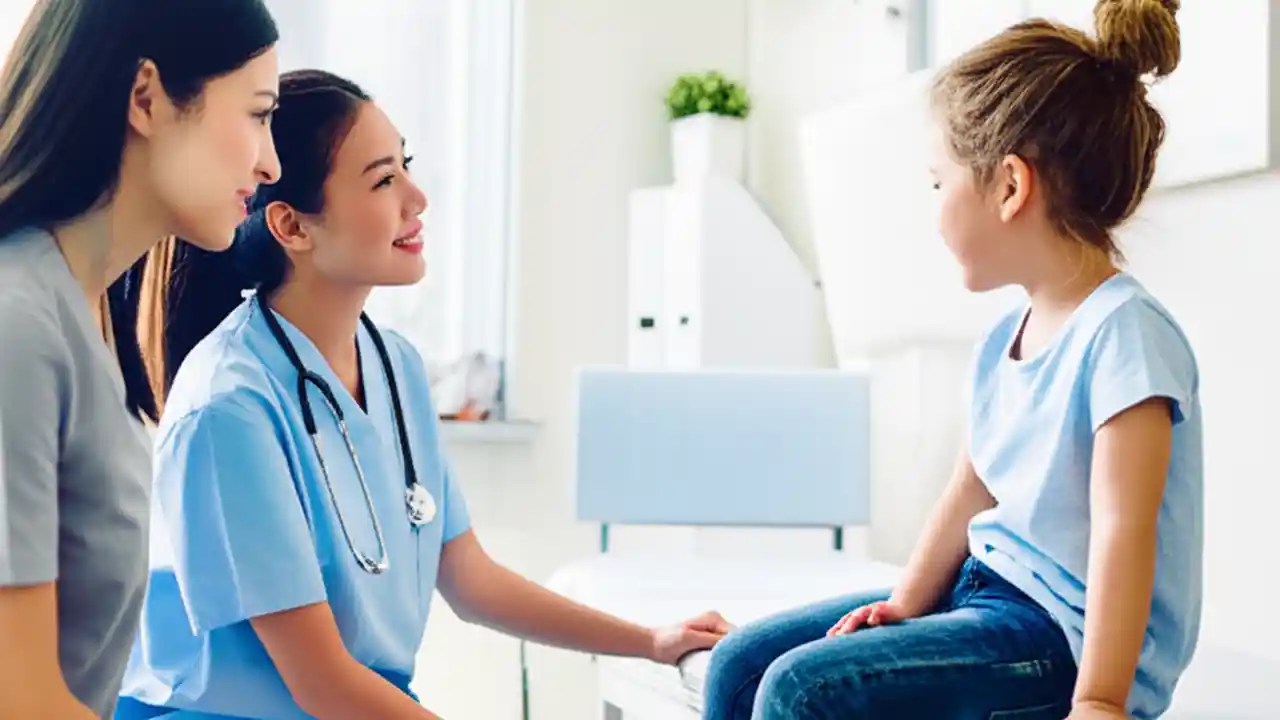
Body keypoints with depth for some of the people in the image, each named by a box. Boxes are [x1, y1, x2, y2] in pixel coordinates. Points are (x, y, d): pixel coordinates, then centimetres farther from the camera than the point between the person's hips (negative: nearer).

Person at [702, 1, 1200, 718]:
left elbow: (1122, 528, -23)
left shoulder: (1123, 333, -19)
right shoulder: (1007, 338, 8)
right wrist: (906, 605, 5)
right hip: (986, 590, 9)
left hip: (1070, 633, -9)